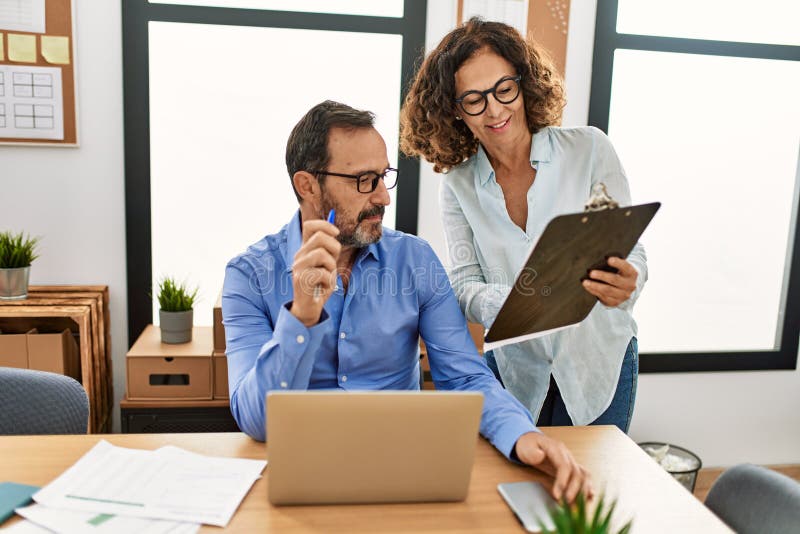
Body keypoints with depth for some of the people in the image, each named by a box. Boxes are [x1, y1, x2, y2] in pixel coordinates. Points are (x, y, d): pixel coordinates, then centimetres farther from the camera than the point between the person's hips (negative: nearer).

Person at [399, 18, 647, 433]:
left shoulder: (589, 149, -10)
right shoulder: (459, 184, -4)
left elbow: (630, 252, -8)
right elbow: (463, 285, -9)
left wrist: (626, 284, -31)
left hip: (598, 363, -1)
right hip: (514, 371, 1)